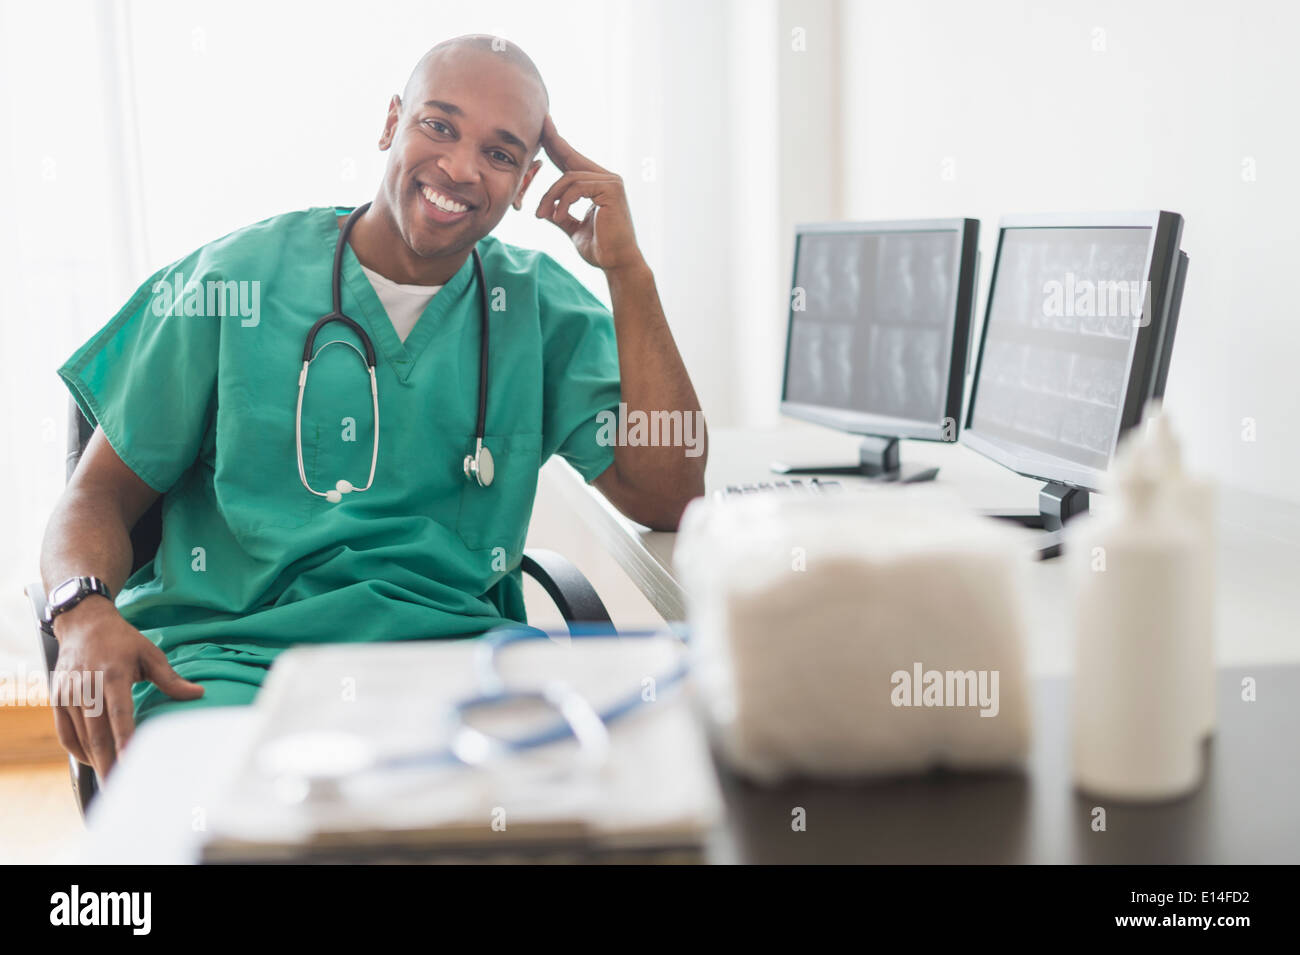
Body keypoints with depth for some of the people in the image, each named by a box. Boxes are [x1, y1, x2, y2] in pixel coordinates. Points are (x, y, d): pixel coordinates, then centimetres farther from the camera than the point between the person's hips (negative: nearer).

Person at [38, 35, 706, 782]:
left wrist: (628, 270, -3)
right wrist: (87, 618, -17)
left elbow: (669, 500, 0)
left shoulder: (540, 307, 9)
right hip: (230, 651, -2)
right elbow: (102, 496, 7)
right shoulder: (237, 280, 4)